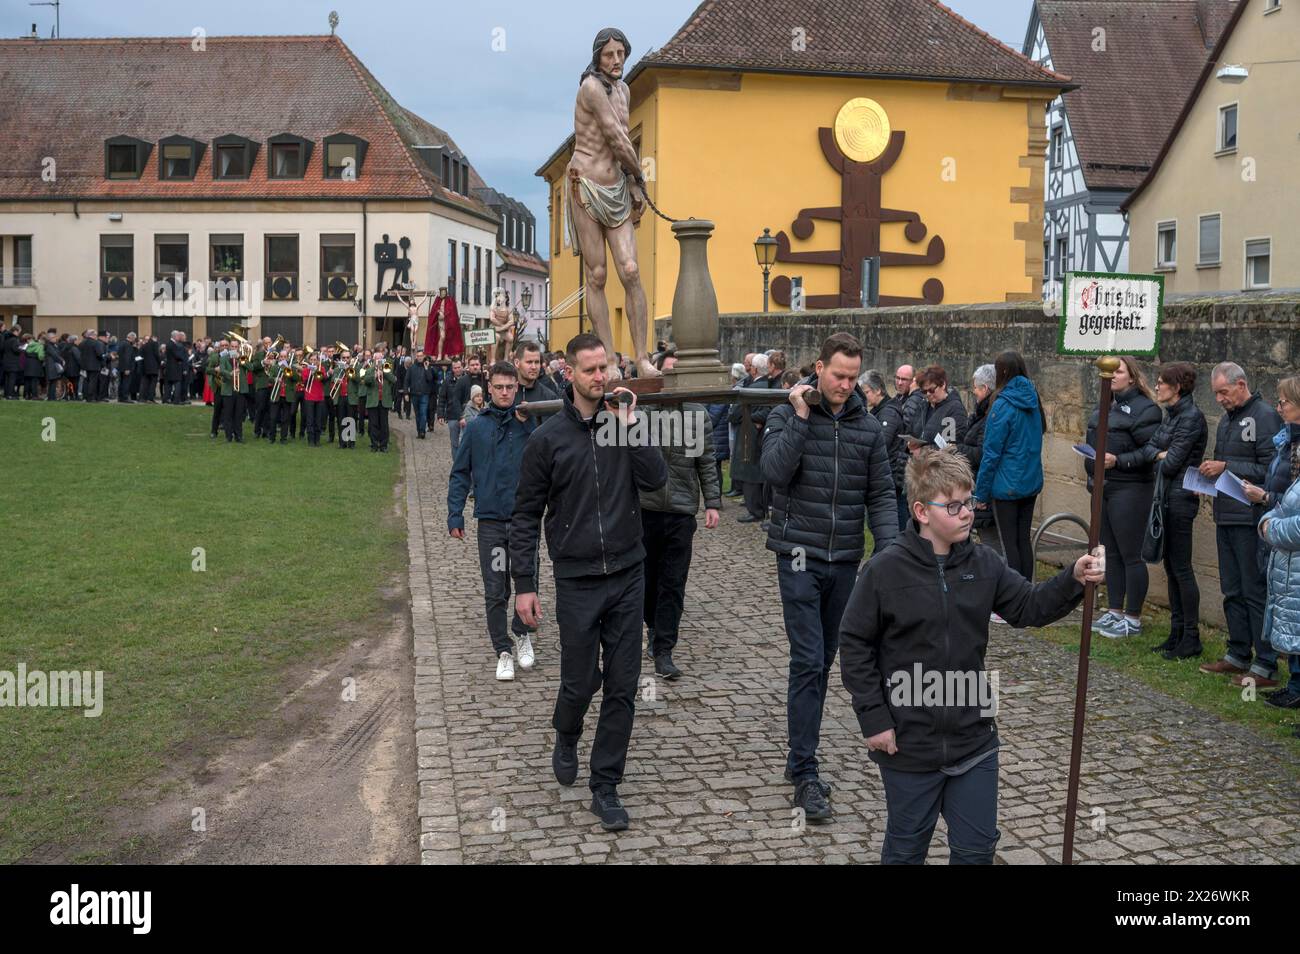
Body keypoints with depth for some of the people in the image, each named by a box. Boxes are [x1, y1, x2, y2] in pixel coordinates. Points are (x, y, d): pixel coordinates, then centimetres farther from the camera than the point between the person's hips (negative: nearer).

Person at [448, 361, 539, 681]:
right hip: (490, 520, 0)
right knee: (495, 592, 4)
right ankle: (503, 650, 17)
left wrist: (527, 423, -17)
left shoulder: (528, 423, 1)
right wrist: (455, 515, 0)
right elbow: (460, 473, 6)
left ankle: (523, 635, 28)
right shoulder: (477, 427, 2)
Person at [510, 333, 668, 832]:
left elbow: (656, 479, -11)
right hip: (577, 580, -2)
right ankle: (566, 738, 41)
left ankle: (605, 787, 18)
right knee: (581, 682, 7)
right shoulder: (549, 436, -4)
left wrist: (628, 427, -16)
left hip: (628, 575, 2)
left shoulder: (624, 423, 2)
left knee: (622, 688, 5)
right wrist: (523, 584, -4)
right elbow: (526, 514, -1)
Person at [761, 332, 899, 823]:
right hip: (799, 556, -4)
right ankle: (805, 775, -4)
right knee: (808, 660, -9)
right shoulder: (787, 414, -3)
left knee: (824, 661, 11)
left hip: (845, 560, 4)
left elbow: (881, 494, 5)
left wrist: (889, 549, -7)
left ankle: (801, 758, 23)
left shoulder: (868, 427, 5)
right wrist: (800, 417, -18)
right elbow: (774, 472, -18)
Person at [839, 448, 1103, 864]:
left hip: (974, 737, 4)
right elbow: (855, 646, -10)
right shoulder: (885, 571, -15)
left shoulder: (983, 564, -1)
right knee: (906, 847, 15)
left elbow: (1028, 606, 1)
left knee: (977, 846, 15)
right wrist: (874, 719, -11)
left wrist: (1073, 579, -18)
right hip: (909, 743, -4)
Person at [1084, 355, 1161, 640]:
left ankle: (1133, 619, 6)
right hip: (1102, 488, 9)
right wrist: (1092, 478, 17)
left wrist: (1118, 461, -23)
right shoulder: (1106, 406, 15)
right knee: (1111, 553, 14)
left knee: (1130, 555, -3)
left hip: (1129, 490, -9)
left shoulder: (1144, 409, -11)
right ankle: (1115, 612, 24)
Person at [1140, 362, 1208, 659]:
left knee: (1181, 568, -4)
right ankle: (1177, 634, 20)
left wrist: (1161, 459, 1)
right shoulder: (1172, 414, 13)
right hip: (1167, 497, 10)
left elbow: (1171, 464, -19)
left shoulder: (1191, 417, -16)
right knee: (1171, 567, 13)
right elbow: (1149, 446, 9)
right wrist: (1161, 454, -10)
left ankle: (1191, 638, 3)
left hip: (1180, 499, -10)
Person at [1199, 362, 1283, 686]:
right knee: (1232, 591, 15)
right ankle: (1239, 656, 25)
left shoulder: (1264, 416, -11)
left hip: (1251, 519, -9)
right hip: (1226, 517, 9)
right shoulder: (1227, 419, 16)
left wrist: (1226, 467, -18)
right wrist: (1211, 469, 7)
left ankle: (1266, 666, 1)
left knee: (1256, 592, -5)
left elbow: (1270, 470, -18)